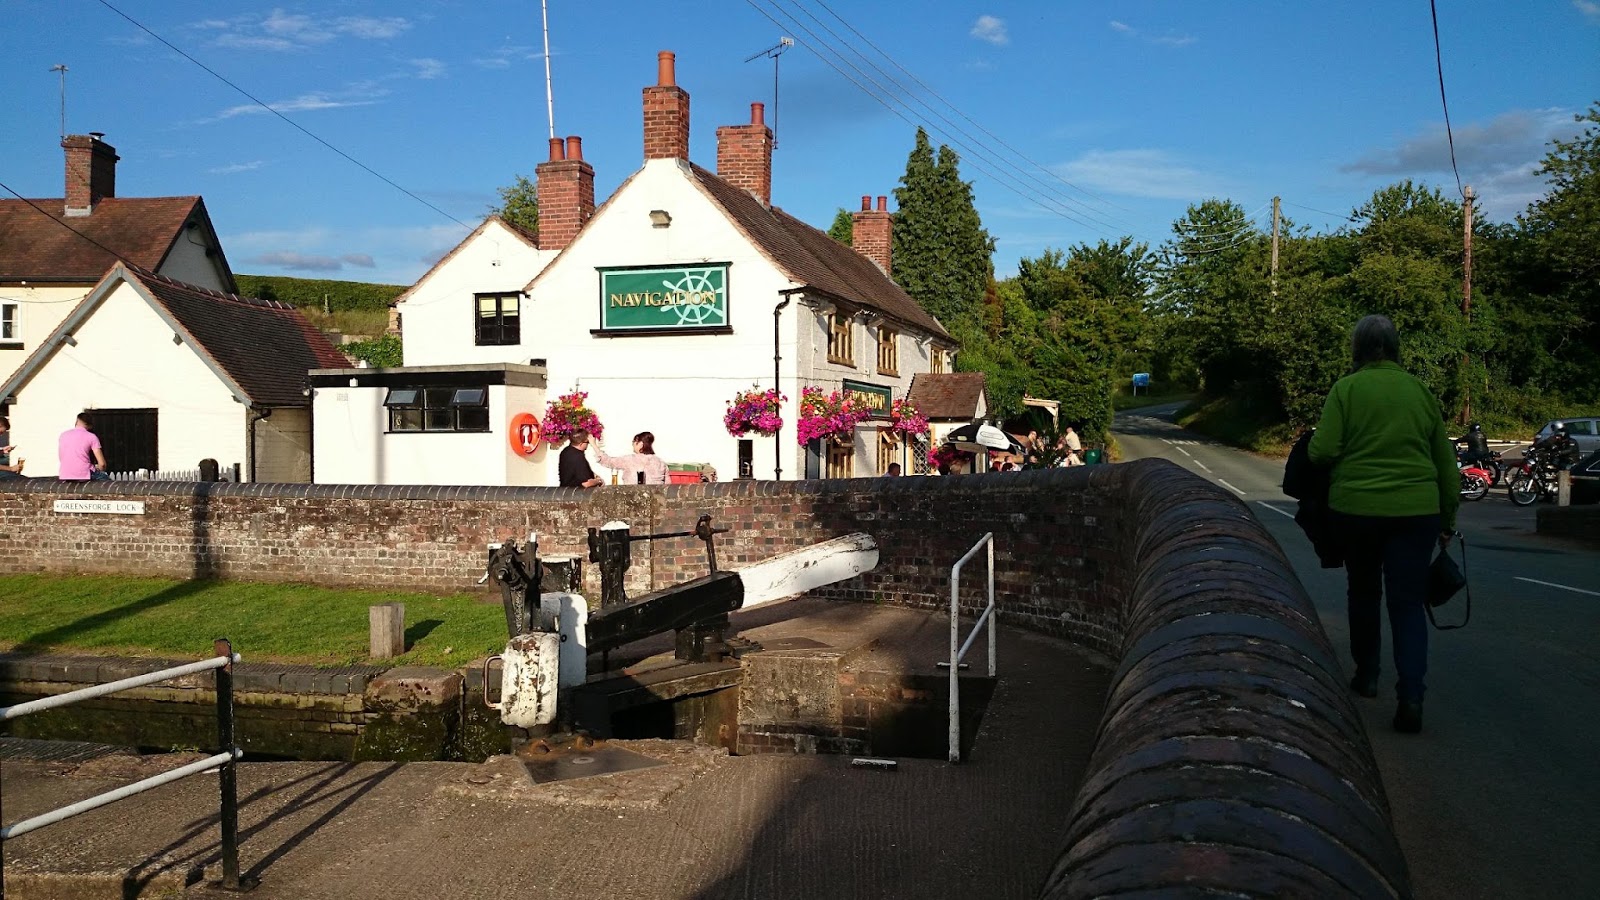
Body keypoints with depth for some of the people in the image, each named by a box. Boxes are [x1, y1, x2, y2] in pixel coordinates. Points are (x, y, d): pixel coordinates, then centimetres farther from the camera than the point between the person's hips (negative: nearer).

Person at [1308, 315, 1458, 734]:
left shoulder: (1346, 389, -5)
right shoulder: (1420, 391, 6)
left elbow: (1322, 452, -12)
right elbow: (1446, 463, 11)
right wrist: (1447, 519, 19)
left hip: (1354, 508, -1)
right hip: (1416, 510, 2)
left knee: (1363, 592, 18)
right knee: (1408, 601, 3)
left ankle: (1366, 675, 31)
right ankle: (1410, 696, -10)